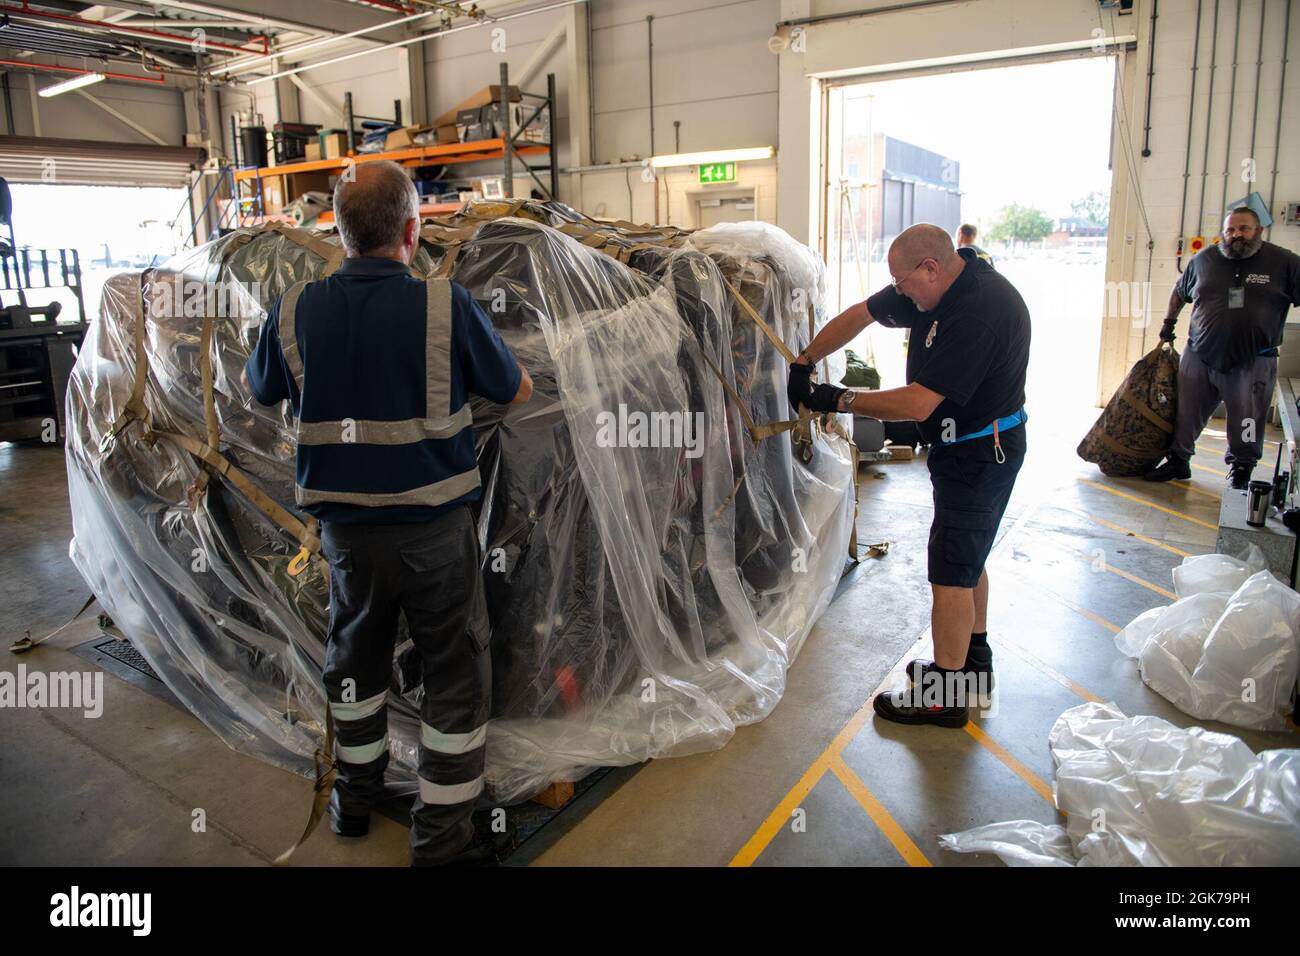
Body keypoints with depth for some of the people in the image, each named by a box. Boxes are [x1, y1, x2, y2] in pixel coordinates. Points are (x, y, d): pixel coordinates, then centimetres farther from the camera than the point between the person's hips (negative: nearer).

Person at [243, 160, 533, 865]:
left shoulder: (295, 313, -5)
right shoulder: (445, 307, -15)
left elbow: (257, 388, 15)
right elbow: (517, 390, 0)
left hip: (346, 526, 4)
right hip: (435, 525, -3)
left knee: (356, 655, 23)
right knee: (457, 668, 10)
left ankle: (356, 797, 42)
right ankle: (441, 834, 19)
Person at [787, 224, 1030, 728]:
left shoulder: (978, 312, -30)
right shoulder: (942, 286, 0)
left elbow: (916, 404, -31)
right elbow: (860, 314, 9)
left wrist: (839, 399, -21)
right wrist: (803, 363, 5)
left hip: (979, 456, -10)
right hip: (965, 447, 10)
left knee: (951, 572, -5)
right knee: (966, 559, 22)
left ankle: (944, 695, 8)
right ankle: (973, 659, 39)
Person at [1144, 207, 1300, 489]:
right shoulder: (1204, 259, 5)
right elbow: (1179, 291, 21)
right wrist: (1169, 323, 21)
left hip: (1252, 363, -2)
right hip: (1200, 357, 2)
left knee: (1247, 424, 5)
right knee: (1185, 415, 9)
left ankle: (1241, 471, 21)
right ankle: (1178, 461, 24)